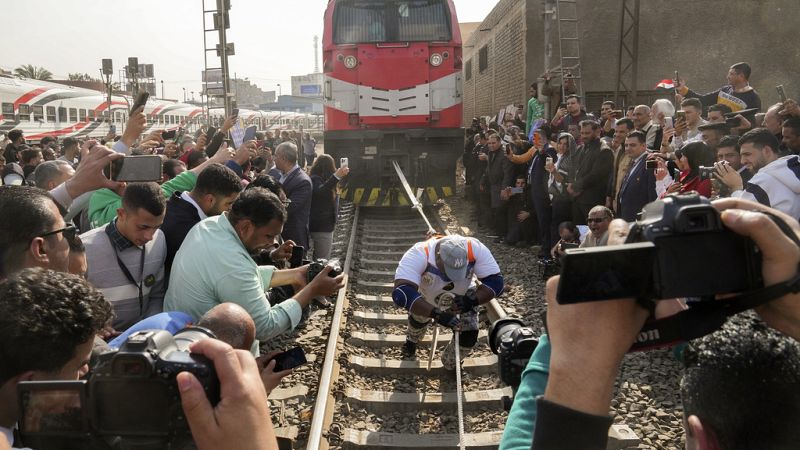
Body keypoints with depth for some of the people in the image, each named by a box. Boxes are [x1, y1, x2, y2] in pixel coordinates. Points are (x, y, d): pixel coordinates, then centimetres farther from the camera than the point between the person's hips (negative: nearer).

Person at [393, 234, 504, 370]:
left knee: (469, 335, -6)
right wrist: (436, 314, -58)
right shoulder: (419, 254, -46)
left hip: (463, 297, 1)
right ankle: (412, 340, 56)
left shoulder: (475, 249, -39)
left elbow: (495, 281, -31)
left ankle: (451, 365, 28)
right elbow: (401, 293, -53)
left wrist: (472, 301, -47)